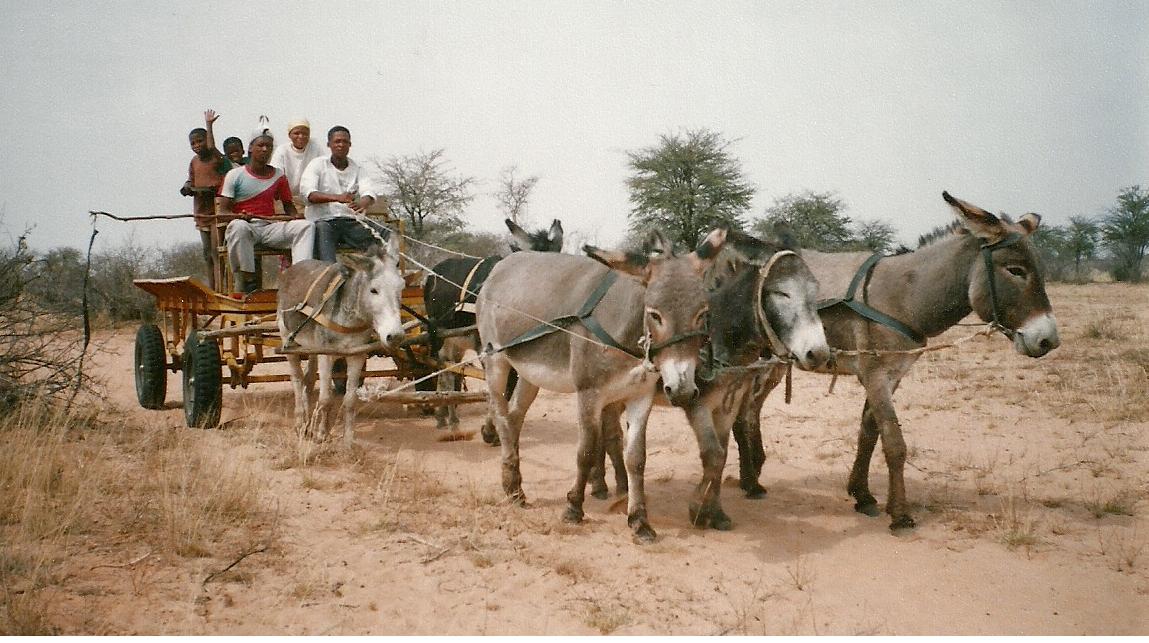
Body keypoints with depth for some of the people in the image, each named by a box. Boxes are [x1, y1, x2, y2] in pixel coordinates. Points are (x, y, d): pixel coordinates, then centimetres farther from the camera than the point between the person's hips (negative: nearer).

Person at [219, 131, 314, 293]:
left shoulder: (278, 175, 14)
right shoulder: (235, 175, 3)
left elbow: (288, 205, 19)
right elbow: (223, 210, -1)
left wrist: (297, 217, -5)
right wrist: (239, 216, -24)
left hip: (270, 227, 3)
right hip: (246, 225, -3)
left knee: (306, 226, -21)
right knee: (238, 226, -40)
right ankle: (247, 279, -33)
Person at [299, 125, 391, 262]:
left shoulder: (357, 169, 18)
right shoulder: (318, 164, 8)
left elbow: (369, 192, -1)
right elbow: (308, 193, -10)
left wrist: (363, 203, -29)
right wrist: (337, 197, -28)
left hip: (352, 221, 3)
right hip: (324, 219, -3)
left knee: (387, 236, -20)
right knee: (322, 230, -39)